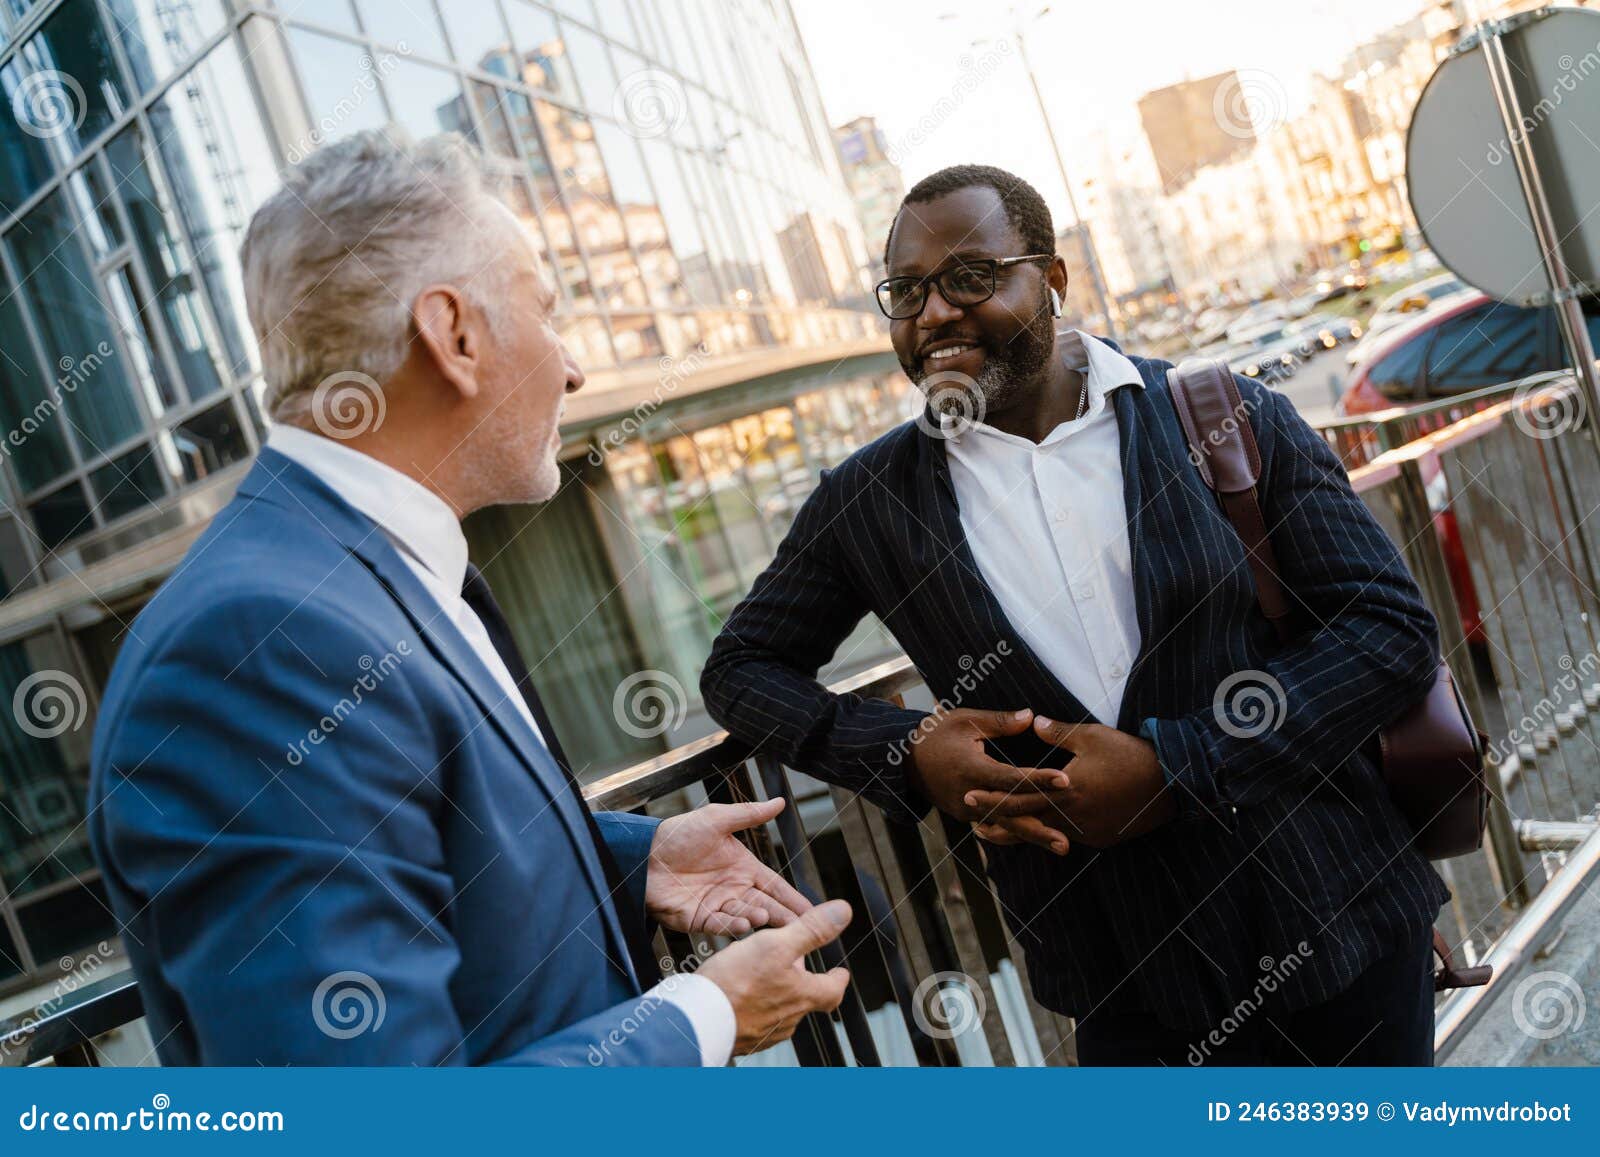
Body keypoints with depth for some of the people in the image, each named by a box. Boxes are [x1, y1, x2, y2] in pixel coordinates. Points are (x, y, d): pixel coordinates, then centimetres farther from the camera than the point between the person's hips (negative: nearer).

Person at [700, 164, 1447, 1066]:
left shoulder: (1230, 419, -6)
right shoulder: (871, 501, -3)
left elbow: (1397, 628, -7)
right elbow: (741, 669, 8)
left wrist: (1177, 763, -18)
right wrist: (905, 752, -11)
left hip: (1340, 928, 1)